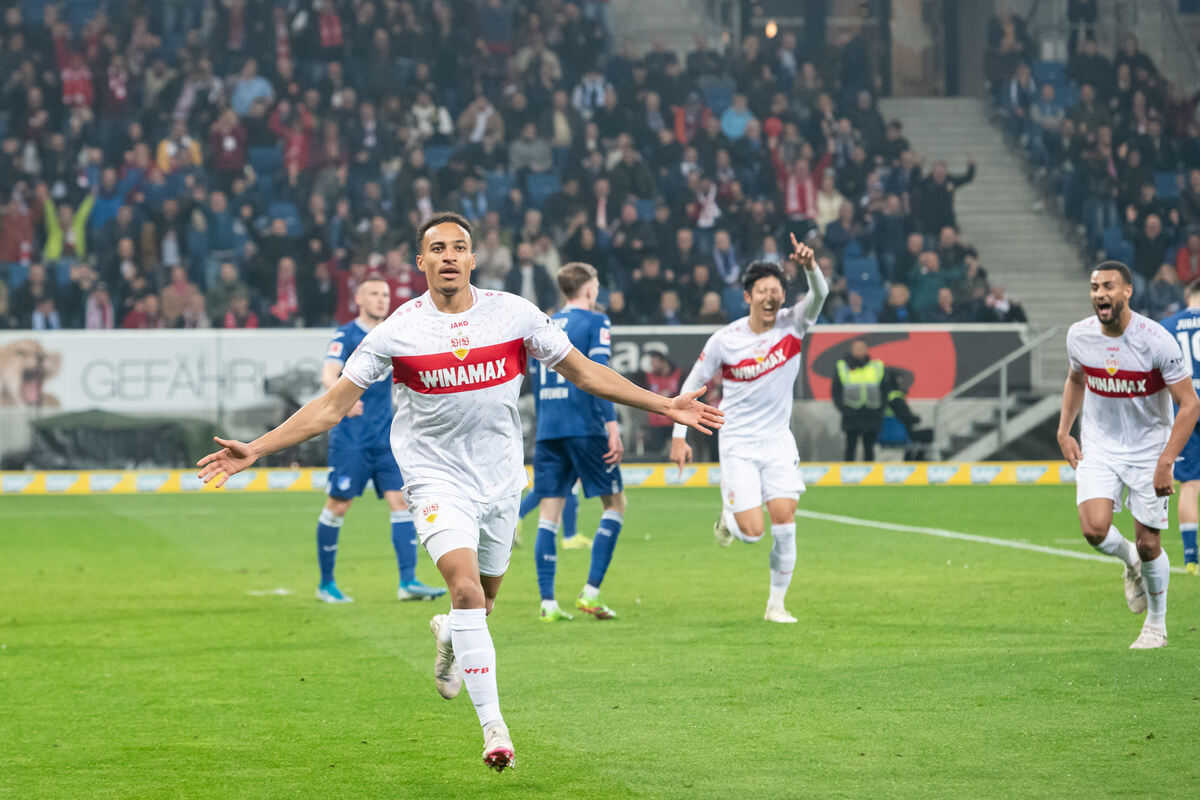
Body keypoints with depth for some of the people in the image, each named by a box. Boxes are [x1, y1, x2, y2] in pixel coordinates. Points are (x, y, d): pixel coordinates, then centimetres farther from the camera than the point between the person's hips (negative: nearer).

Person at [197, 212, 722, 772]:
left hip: (500, 479, 3)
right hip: (436, 478, -3)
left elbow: (583, 372, 5)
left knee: (482, 599, 15)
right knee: (466, 589, -22)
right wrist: (255, 450, -13)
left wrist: (665, 405, 2)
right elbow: (333, 404, -6)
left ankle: (447, 633, 52)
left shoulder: (514, 314, -4)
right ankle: (493, 726, -19)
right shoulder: (396, 331, -9)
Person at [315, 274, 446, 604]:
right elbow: (328, 375, -20)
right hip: (350, 437, -5)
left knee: (401, 500, -6)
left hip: (386, 437, 5)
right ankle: (326, 583, 11)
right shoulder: (345, 335, -5)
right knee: (338, 505, -1)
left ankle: (408, 582, -9)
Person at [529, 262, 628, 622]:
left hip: (547, 430, 5)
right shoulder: (595, 322, -2)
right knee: (615, 504, 6)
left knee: (549, 513, 5)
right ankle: (591, 592, -4)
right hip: (584, 427, -5)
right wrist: (613, 427, -16)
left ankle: (547, 602, -2)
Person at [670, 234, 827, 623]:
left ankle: (776, 603, 6)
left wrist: (810, 266, -45)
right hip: (738, 443, -2)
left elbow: (819, 294, -24)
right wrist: (679, 436, -2)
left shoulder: (793, 324, -5)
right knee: (752, 531, -11)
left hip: (778, 441, 2)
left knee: (784, 521, -10)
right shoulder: (725, 340, -9)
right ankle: (729, 516, 26)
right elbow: (693, 384, 2)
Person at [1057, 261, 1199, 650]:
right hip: (1099, 447, 3)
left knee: (1148, 544, 1)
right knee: (1095, 529, -18)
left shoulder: (1156, 340, -20)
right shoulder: (1079, 336, -7)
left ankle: (1156, 625, 24)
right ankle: (1130, 562, 17)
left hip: (1148, 449, -3)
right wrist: (1064, 431, 5)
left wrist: (1166, 462, -22)